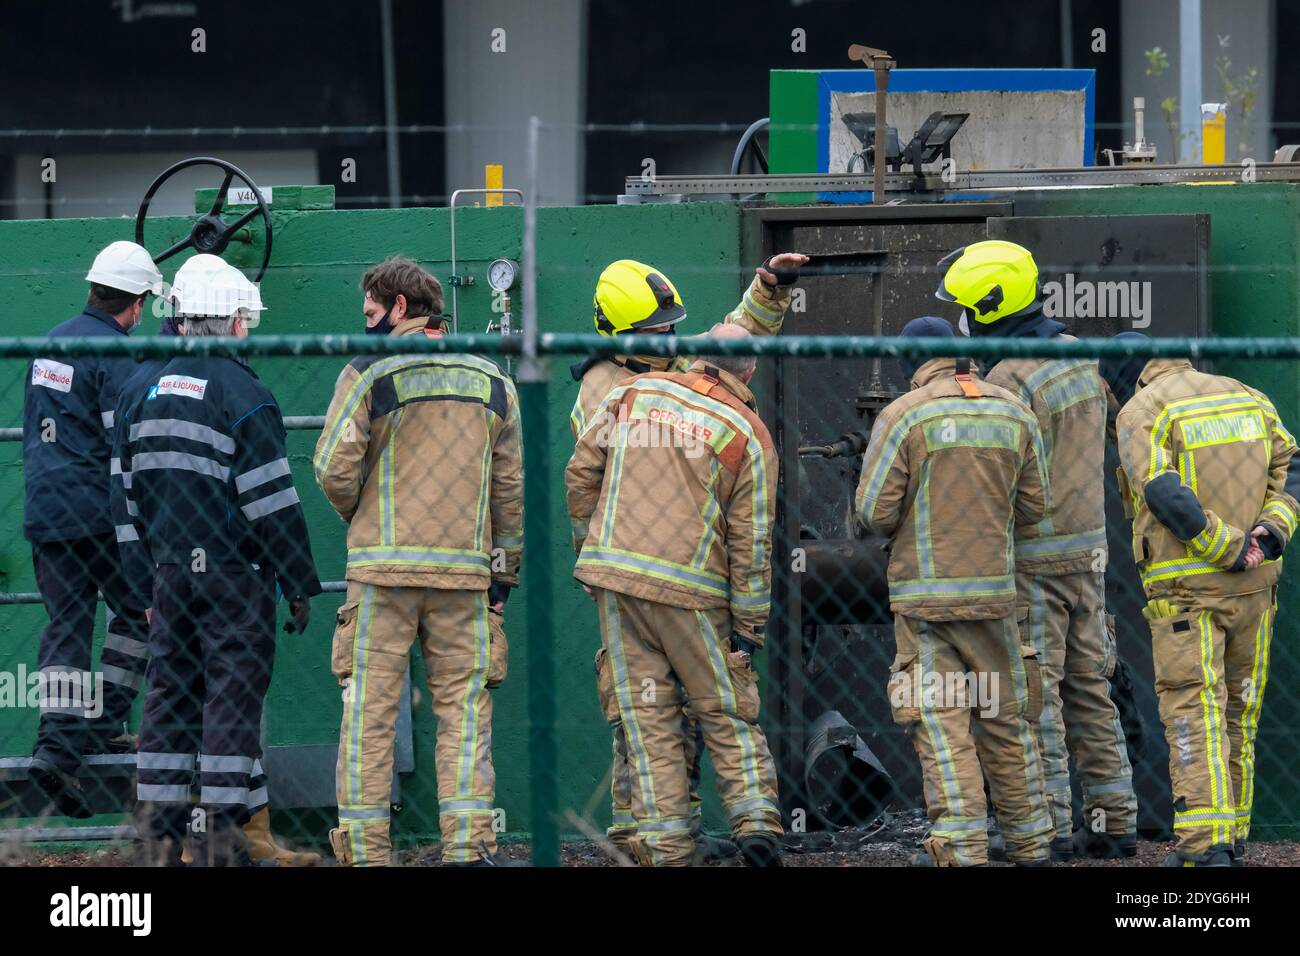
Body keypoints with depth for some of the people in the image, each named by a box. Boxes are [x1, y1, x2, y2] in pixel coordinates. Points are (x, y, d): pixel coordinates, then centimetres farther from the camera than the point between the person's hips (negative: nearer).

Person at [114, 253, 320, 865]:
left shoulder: (145, 394, 10)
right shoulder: (243, 395, -10)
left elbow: (128, 502, 14)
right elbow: (271, 502, -12)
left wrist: (149, 587, 20)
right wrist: (300, 585, -5)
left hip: (170, 572, 6)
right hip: (233, 575, -6)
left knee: (169, 696, 10)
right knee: (232, 700, -3)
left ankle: (157, 834, 8)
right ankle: (220, 838, -6)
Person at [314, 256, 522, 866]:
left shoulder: (369, 372, -4)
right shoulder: (491, 380, 8)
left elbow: (334, 468, -8)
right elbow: (510, 485, 11)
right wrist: (505, 569, 18)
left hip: (384, 565, -3)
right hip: (466, 567, 3)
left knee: (370, 707, 1)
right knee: (463, 707, 5)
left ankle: (365, 849, -1)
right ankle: (467, 843, -4)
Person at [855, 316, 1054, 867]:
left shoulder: (903, 416, -8)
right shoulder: (1014, 414, 4)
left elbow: (874, 511, -9)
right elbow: (1032, 507, 9)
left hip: (926, 591, -4)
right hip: (994, 590, 4)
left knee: (941, 723, -2)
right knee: (1005, 719, 13)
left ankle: (961, 847, -9)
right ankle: (1029, 841, 17)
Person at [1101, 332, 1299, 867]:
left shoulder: (1141, 415, -8)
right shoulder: (1246, 397, 11)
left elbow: (1168, 499, -20)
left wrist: (1234, 553, -14)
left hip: (1186, 587, -5)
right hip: (1254, 585, 6)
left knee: (1193, 717, -7)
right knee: (1237, 712, 15)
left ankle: (1205, 848, -17)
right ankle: (1232, 836, 20)